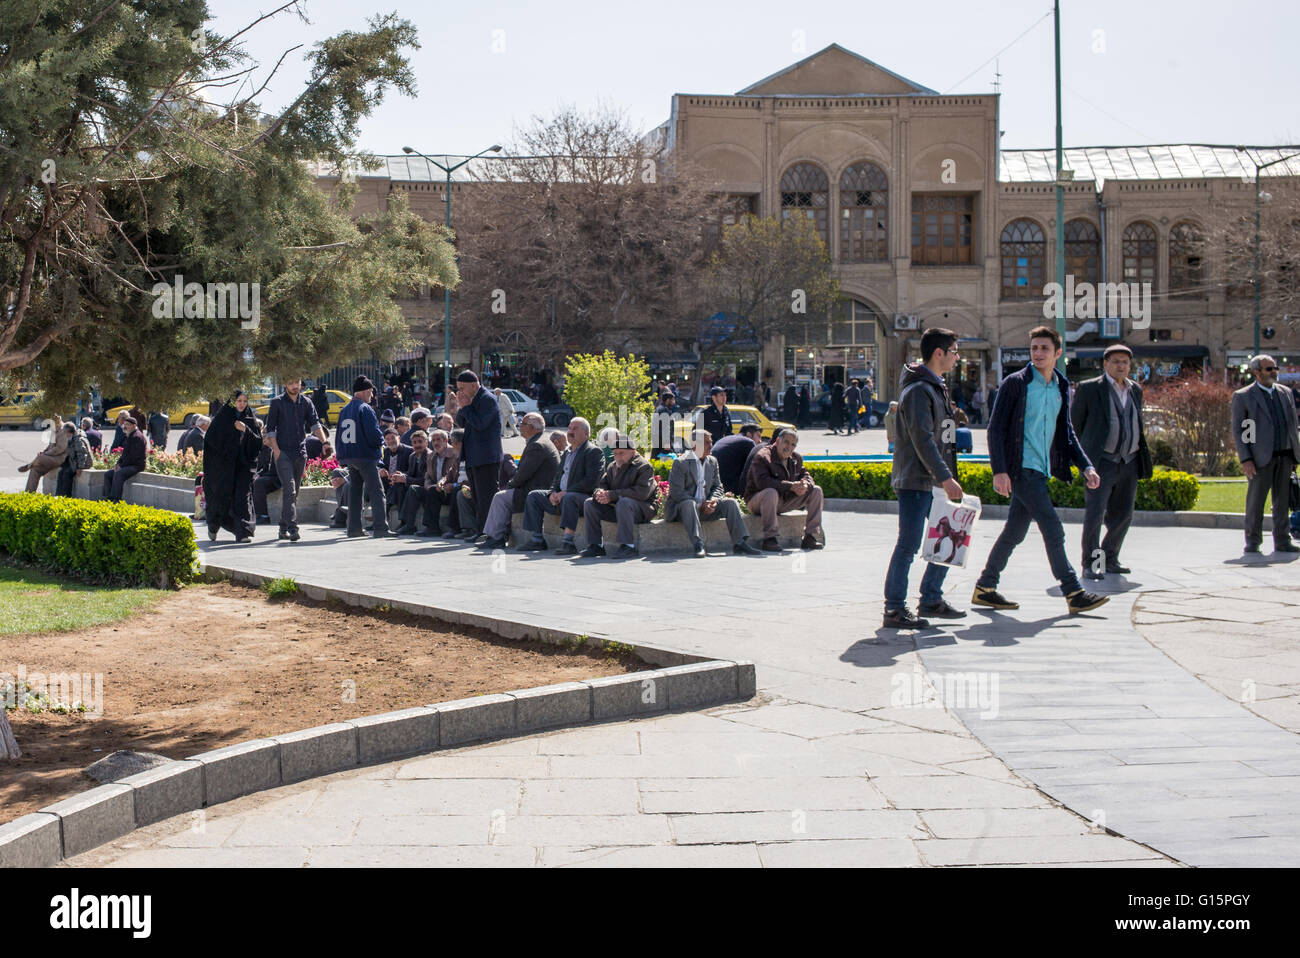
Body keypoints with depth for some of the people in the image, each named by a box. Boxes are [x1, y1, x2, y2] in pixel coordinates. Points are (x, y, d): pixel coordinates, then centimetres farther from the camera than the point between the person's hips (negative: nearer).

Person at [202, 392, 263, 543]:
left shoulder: (250, 419, 9)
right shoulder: (223, 415, 1)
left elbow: (257, 441, 2)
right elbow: (210, 438, 0)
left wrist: (246, 430, -14)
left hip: (243, 463, 1)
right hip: (223, 463, -1)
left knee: (242, 496, -9)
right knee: (222, 495, 1)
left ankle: (242, 533, -11)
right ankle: (213, 527, 27)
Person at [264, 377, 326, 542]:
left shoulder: (306, 402, 9)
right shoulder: (277, 402, 0)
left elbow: (315, 424, -1)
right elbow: (270, 429, 0)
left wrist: (324, 442, -18)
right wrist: (276, 449, -11)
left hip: (300, 452, 4)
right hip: (283, 452, -4)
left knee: (294, 491, 9)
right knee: (289, 490, -16)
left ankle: (283, 528, 20)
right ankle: (292, 528, -23)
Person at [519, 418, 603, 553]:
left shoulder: (593, 451, -5)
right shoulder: (567, 452, 22)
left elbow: (591, 481, -17)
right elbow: (558, 476, 24)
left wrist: (566, 492, -20)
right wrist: (553, 492, 1)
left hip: (584, 497, -8)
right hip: (561, 496, 8)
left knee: (569, 498, -39)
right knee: (533, 496, -2)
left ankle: (568, 541, -42)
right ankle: (537, 539, -6)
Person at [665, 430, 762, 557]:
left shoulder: (713, 462, 11)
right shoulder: (680, 463, -10)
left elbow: (718, 487, 12)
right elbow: (677, 493, -17)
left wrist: (713, 500, -13)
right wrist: (700, 505, -23)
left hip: (705, 507, 6)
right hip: (680, 508, -6)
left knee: (731, 503, -11)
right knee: (689, 504, -38)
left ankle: (740, 543, -18)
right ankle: (698, 546, -46)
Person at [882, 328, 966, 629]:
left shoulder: (938, 387, 17)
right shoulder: (918, 390, -15)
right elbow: (922, 439, -22)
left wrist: (947, 477, 17)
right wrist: (945, 478, -24)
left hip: (934, 482, 10)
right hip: (915, 482, -10)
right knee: (908, 545, -7)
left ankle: (931, 599, 23)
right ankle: (894, 610, -1)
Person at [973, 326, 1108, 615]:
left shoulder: (1062, 387, 14)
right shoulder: (1015, 383, -6)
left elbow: (1066, 434, 21)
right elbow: (995, 429, -8)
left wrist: (1086, 466, 8)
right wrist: (999, 470, -17)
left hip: (1041, 470, 7)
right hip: (1022, 469, -7)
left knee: (1014, 532, 10)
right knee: (1053, 529, -9)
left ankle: (985, 588, 20)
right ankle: (1074, 594, -5)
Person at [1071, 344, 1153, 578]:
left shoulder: (1135, 390, 14)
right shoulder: (1089, 388, -3)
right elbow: (1073, 423, 5)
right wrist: (1085, 454, 10)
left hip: (1129, 463, 6)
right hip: (1102, 462, -6)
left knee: (1122, 514, 9)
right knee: (1094, 512, -12)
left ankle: (1109, 560, 23)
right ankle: (1089, 565, -8)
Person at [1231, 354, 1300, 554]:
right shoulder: (1242, 397, 0)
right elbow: (1237, 431, -3)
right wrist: (1245, 460, -12)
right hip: (1261, 457, -4)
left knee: (1282, 500, 6)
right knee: (1255, 501, 0)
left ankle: (1282, 541, 12)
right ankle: (1253, 541, 10)